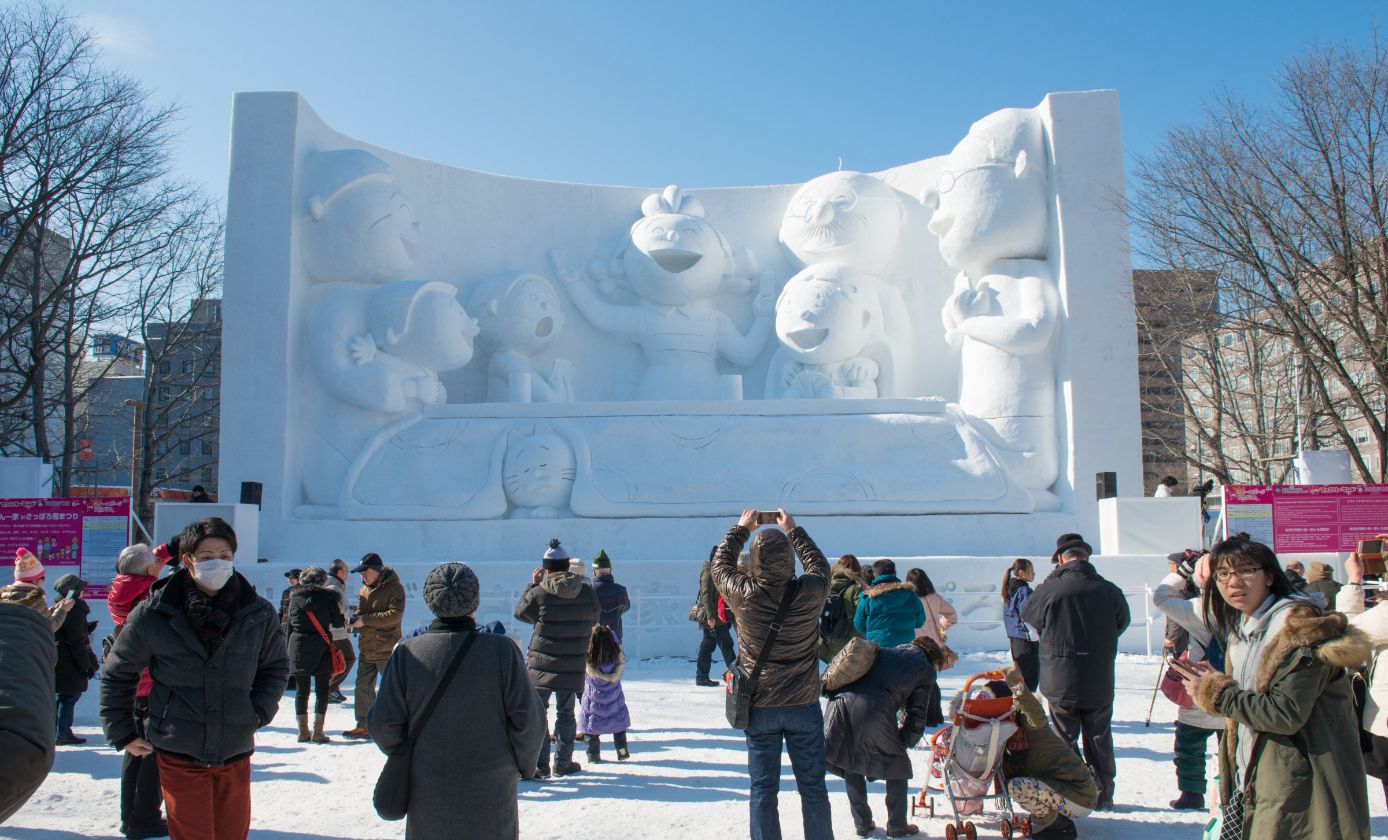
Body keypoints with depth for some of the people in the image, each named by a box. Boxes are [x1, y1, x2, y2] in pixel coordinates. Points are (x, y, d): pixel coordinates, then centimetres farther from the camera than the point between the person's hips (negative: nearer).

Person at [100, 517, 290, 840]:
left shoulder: (258, 614, -2)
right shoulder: (154, 614, -7)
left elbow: (276, 666, 13)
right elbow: (117, 673, 7)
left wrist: (260, 711, 0)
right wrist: (121, 733, 5)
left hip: (236, 754, 3)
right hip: (178, 756, -2)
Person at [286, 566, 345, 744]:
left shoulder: (295, 597, 8)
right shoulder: (327, 596, -2)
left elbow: (289, 624, 9)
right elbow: (338, 622, -2)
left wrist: (289, 651, 15)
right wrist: (344, 619, 20)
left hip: (298, 647, 3)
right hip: (320, 647, -3)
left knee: (302, 689, 9)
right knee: (322, 689, 3)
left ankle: (303, 731, 11)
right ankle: (318, 732, -2)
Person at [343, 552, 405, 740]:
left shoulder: (394, 587, -12)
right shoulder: (365, 588, 12)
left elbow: (395, 614, -21)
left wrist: (365, 620, -23)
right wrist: (355, 618, -1)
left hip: (386, 649, -8)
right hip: (367, 647, 8)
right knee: (363, 687, 11)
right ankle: (364, 726, 21)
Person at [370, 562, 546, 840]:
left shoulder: (407, 653, -10)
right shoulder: (502, 650, -14)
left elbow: (383, 725, -6)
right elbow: (528, 720, -12)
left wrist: (406, 759, 13)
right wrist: (525, 765, 6)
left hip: (426, 799, 2)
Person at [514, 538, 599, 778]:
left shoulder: (539, 592, -14)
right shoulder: (587, 591, -4)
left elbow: (520, 612, 5)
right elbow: (593, 621, 9)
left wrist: (532, 584, 10)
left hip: (542, 665, -3)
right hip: (573, 666, 3)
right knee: (566, 713, 15)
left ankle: (539, 765, 5)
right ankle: (563, 762, 21)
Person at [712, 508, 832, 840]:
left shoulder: (743, 594, -15)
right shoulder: (810, 592, -15)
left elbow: (720, 564, 6)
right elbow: (819, 564, 9)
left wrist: (741, 528, 18)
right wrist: (794, 530, 19)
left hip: (759, 709, 0)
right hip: (805, 706, 1)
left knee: (763, 789, 9)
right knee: (813, 787, 12)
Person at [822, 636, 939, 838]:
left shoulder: (885, 652, 32)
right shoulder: (925, 670, 20)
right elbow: (917, 715, 15)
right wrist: (902, 743, 26)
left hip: (841, 702, 5)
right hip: (873, 713, -4)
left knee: (851, 764, 23)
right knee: (898, 766, 20)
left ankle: (862, 823, 28)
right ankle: (897, 826, 25)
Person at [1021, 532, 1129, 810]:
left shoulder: (1050, 589, -17)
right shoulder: (1110, 591, -10)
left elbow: (1028, 617, 2)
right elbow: (1122, 623, 8)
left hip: (1060, 682, -2)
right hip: (1100, 684, 2)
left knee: (1064, 739, 12)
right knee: (1099, 740, 16)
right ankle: (1103, 795, 23)